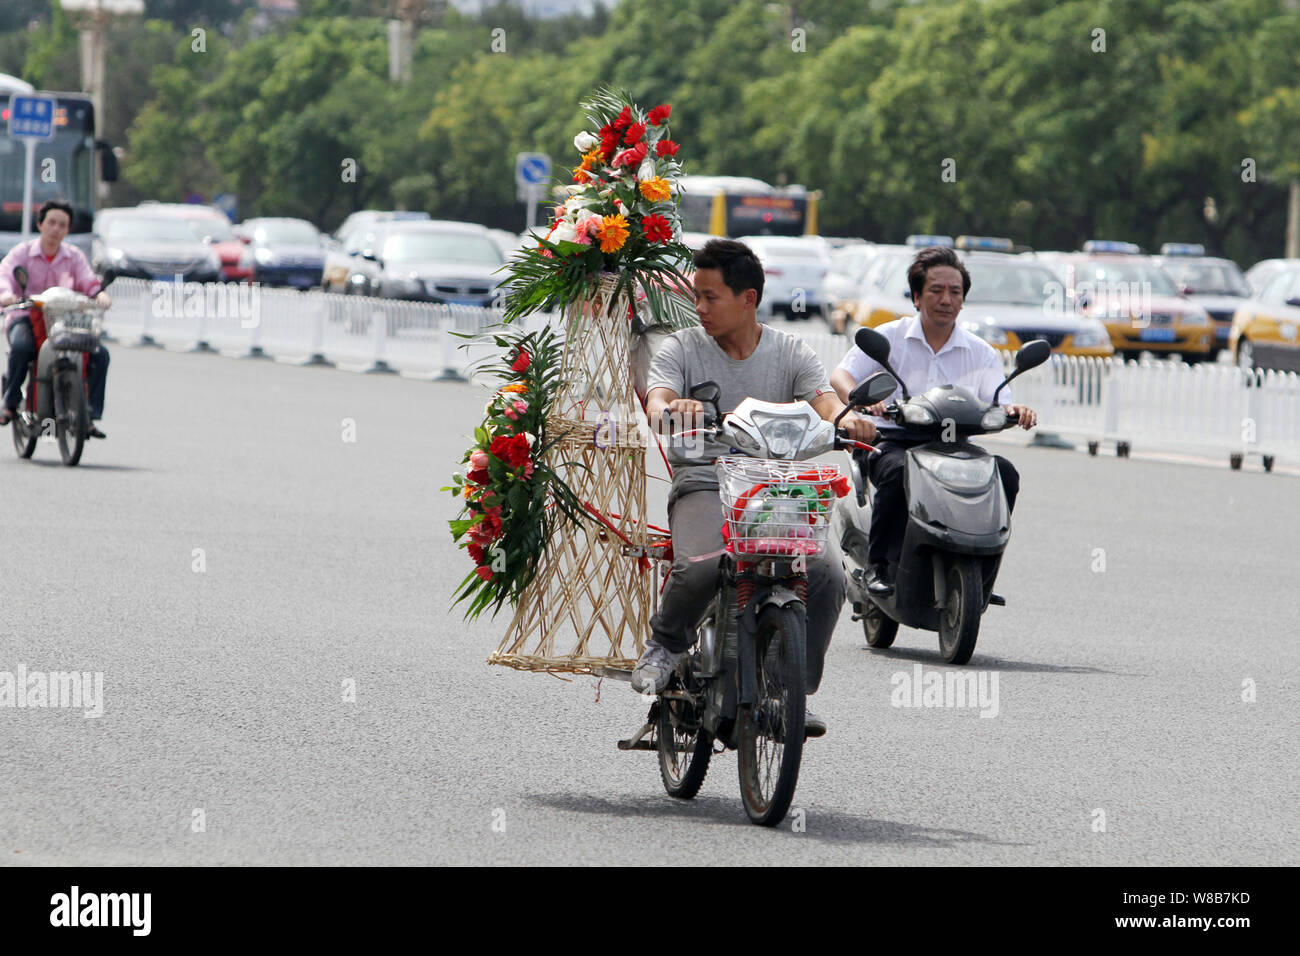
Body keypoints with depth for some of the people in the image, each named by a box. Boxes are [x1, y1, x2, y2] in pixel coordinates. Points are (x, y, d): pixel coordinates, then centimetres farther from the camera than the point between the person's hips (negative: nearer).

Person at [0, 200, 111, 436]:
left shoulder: (74, 256, 13)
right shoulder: (22, 252, 4)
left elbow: (87, 280, -4)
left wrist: (99, 293, -28)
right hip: (25, 318, -3)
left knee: (99, 354, -19)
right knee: (21, 347, -38)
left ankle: (90, 416, -15)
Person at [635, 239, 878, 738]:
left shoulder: (791, 352, 10)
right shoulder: (682, 348, 7)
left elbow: (824, 401, -7)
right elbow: (656, 401, -11)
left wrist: (846, 419, -31)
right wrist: (671, 408, -37)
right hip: (704, 482, -2)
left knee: (825, 574, -26)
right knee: (701, 567, -34)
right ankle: (665, 644, 0)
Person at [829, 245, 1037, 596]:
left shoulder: (981, 353, 11)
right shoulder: (889, 337, 5)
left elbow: (998, 404, 1)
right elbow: (840, 376, -6)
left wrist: (1015, 410, -25)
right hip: (895, 443, -2)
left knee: (1004, 473, -25)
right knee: (899, 472, -37)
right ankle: (880, 564, -22)